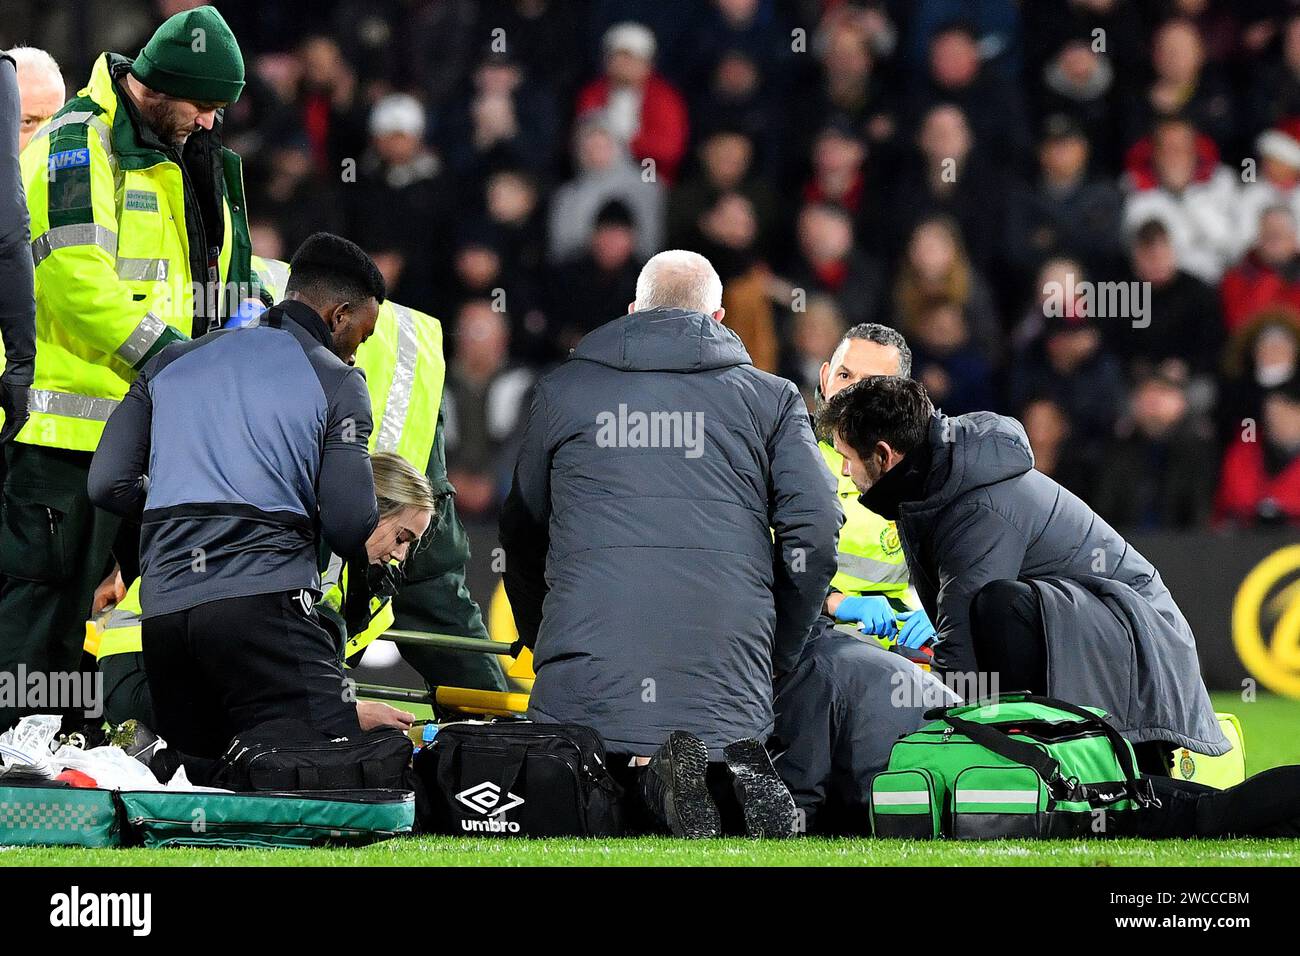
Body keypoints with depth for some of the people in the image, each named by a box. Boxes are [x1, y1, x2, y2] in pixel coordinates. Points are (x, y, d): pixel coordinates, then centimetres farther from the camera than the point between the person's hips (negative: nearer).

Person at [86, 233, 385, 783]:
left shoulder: (172, 364, 20)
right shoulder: (335, 380, 5)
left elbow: (109, 484, 13)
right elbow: (351, 524, -2)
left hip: (162, 611, 6)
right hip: (264, 603, -6)